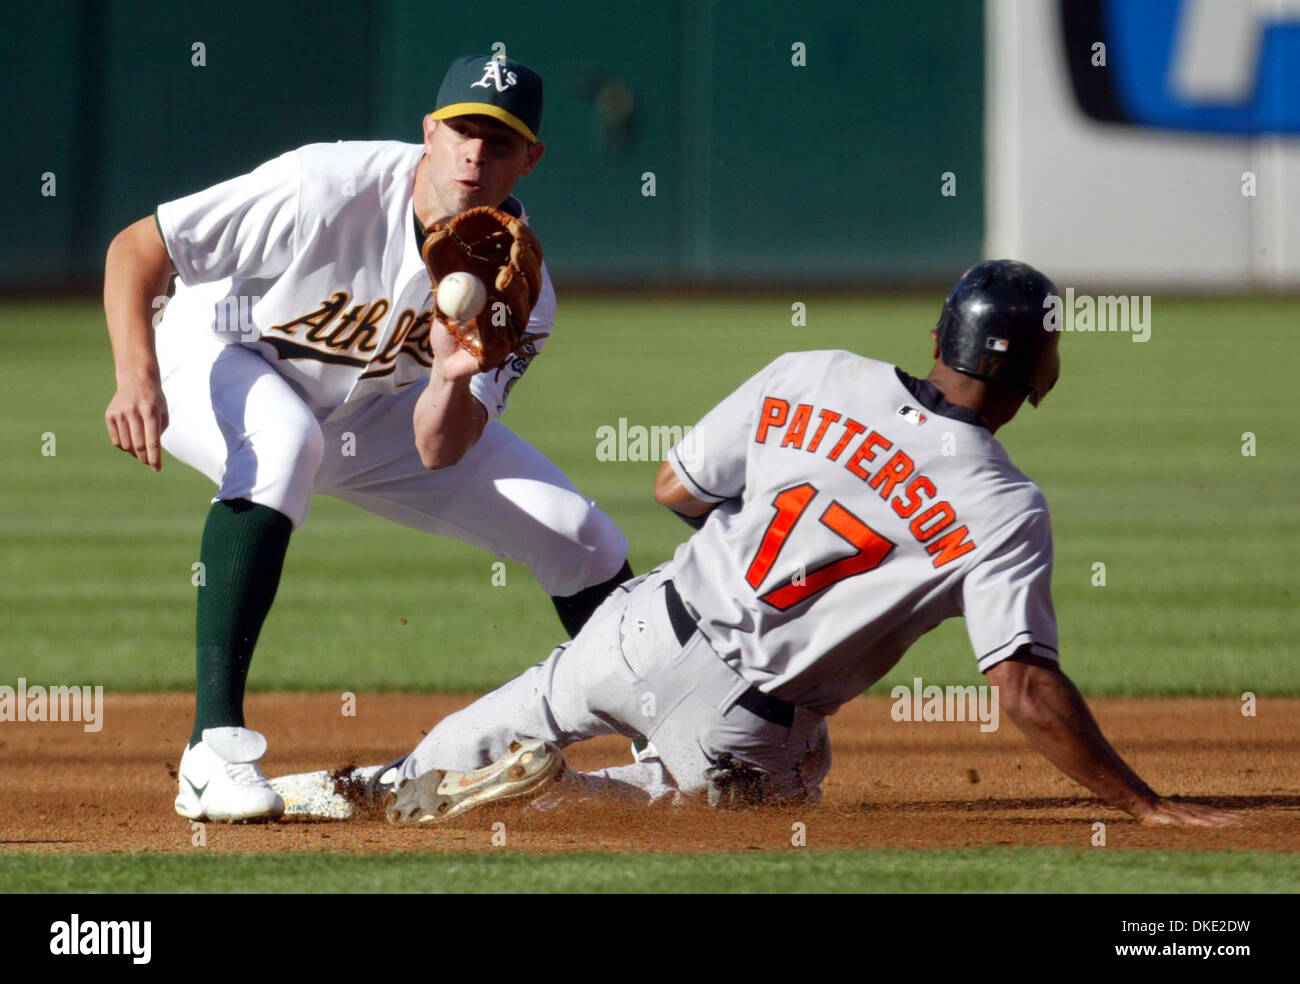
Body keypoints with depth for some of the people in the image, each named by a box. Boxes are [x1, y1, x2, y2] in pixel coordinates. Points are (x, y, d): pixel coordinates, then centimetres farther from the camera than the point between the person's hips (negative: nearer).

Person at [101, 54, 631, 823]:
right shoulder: (326, 189, -32)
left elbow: (439, 453, -20)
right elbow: (136, 247, -28)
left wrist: (456, 379, -41)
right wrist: (138, 376, -41)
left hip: (370, 412, 5)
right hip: (219, 359, -5)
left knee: (580, 538, -3)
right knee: (284, 441, -42)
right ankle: (217, 746, -42)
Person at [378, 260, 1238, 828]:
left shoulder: (809, 378, -4)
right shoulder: (1004, 508, -17)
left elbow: (675, 487, 7)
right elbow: (1027, 687, -24)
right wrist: (1146, 805, -20)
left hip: (645, 623, 4)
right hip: (739, 718, -4)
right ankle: (553, 798, 4)